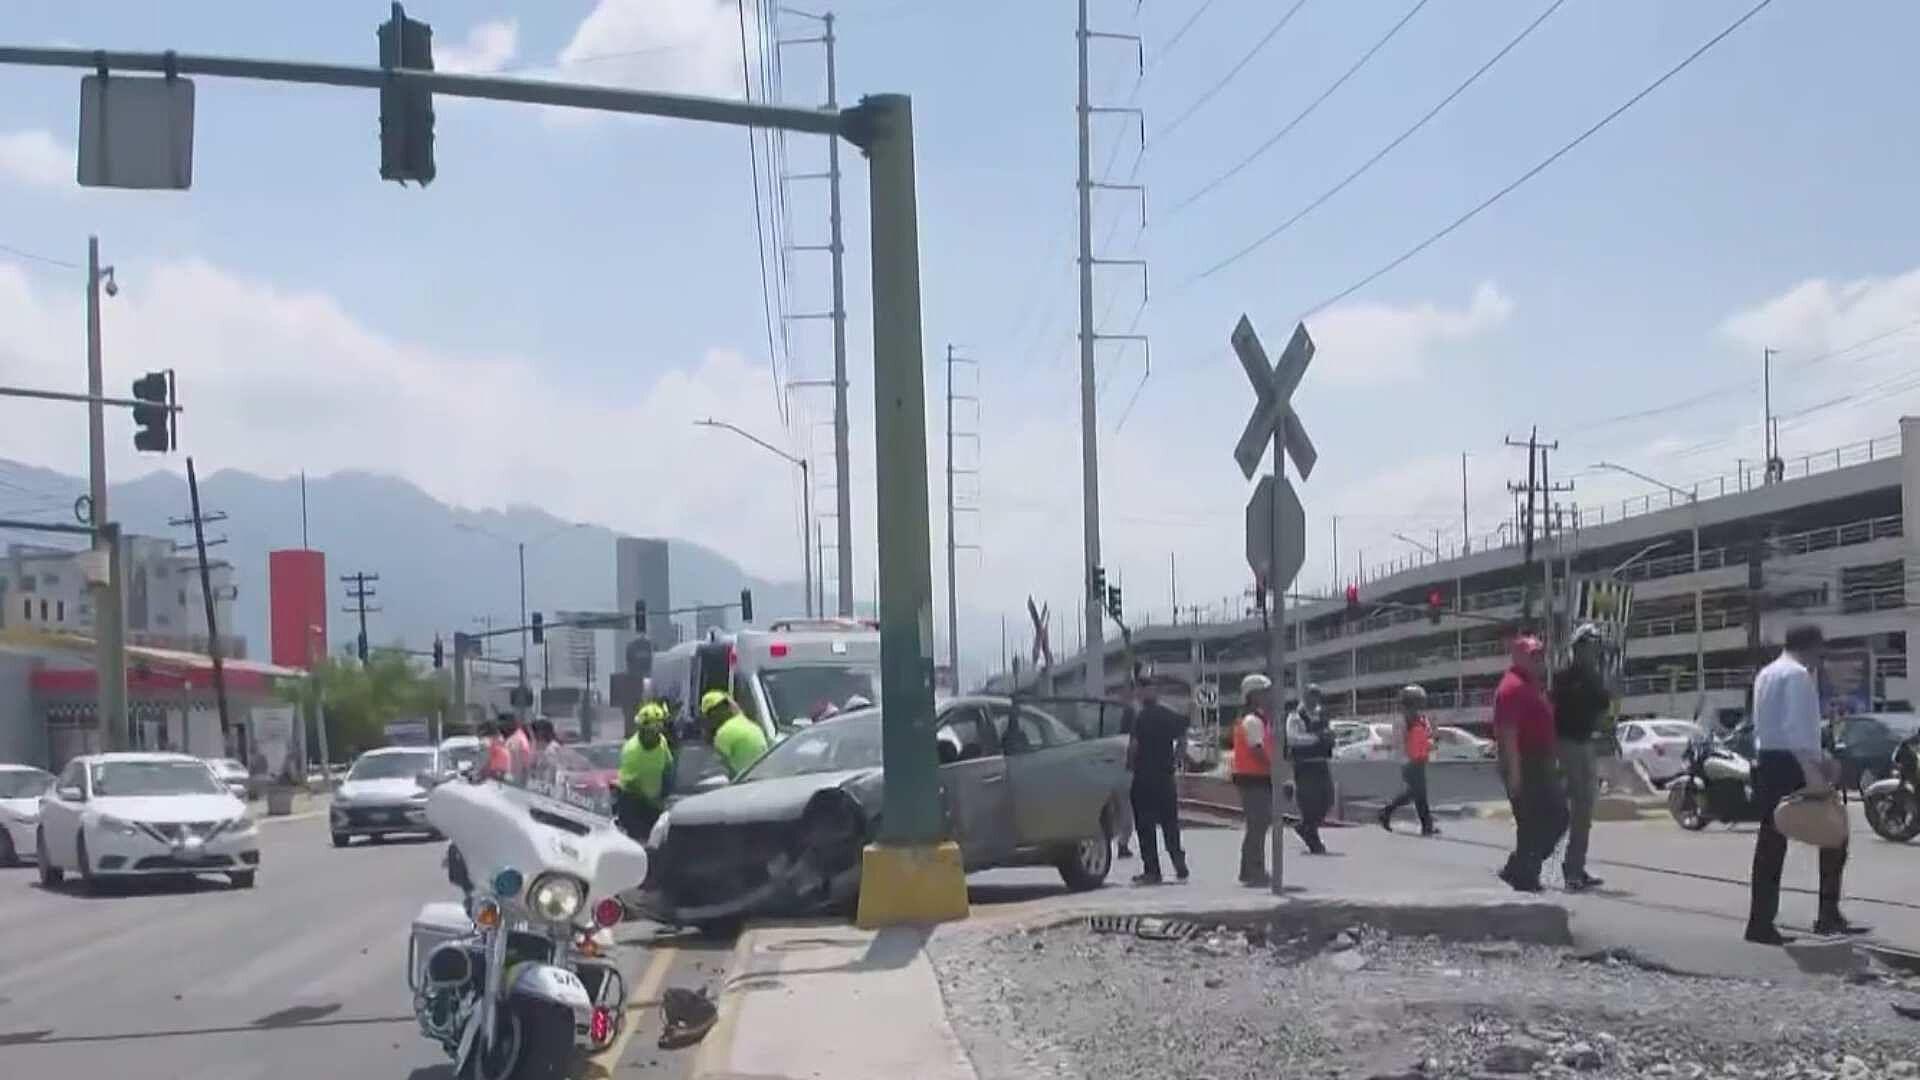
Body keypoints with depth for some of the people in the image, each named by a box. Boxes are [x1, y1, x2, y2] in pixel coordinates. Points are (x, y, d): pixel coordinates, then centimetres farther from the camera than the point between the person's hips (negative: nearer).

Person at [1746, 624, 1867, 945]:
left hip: (1765, 761, 9)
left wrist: (1817, 757, 19)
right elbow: (1797, 727, -21)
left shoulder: (1766, 674, 18)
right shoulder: (1799, 675, -11)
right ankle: (1828, 916, 1)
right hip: (1792, 764, -9)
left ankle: (1761, 923, 4)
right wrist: (1812, 771, -27)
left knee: (1771, 843, 7)